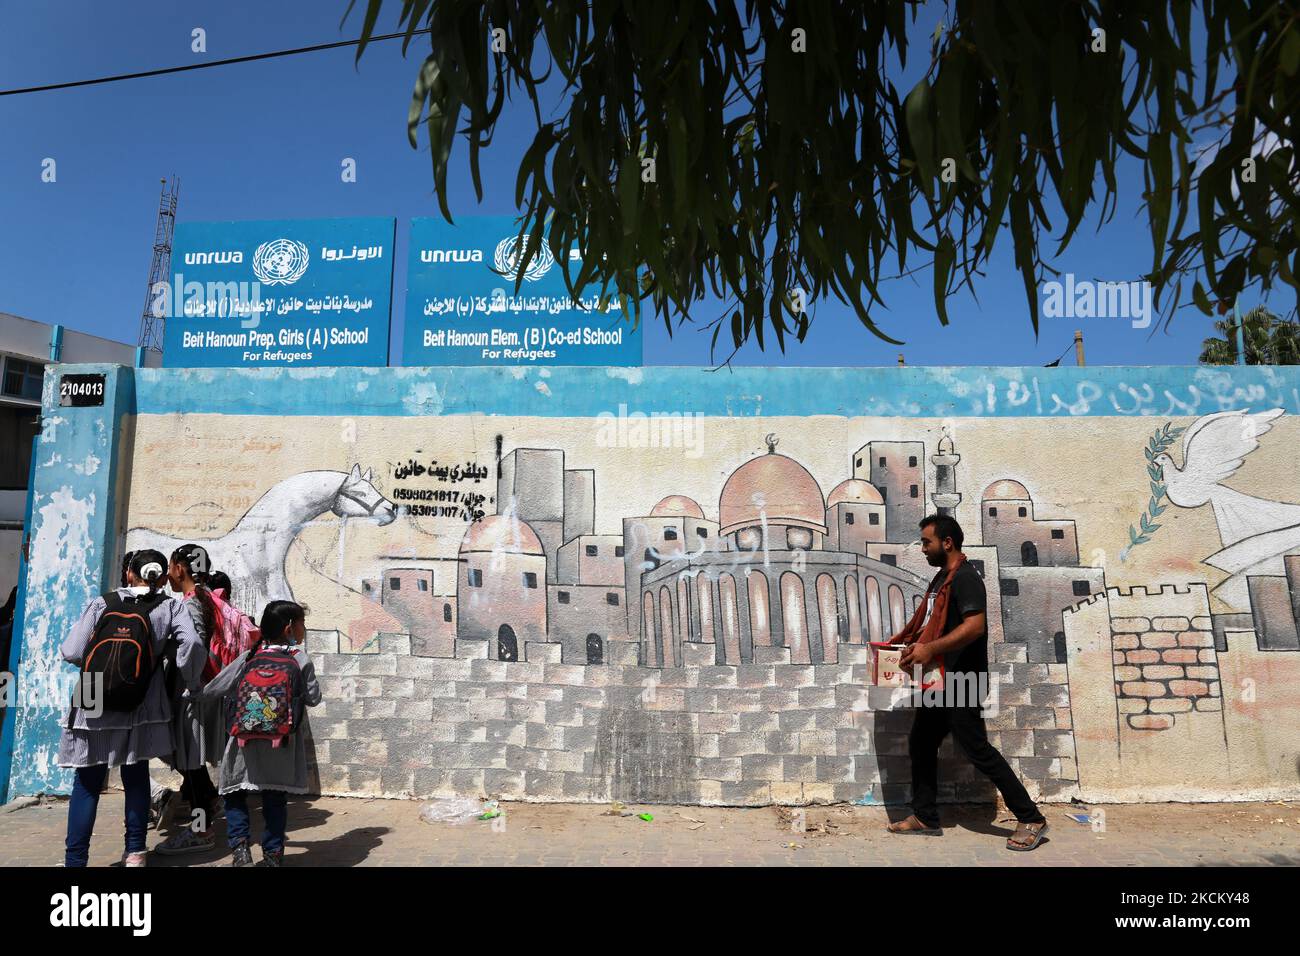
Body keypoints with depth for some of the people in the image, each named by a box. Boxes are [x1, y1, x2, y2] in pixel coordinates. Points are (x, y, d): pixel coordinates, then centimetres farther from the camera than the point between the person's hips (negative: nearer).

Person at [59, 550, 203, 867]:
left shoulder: (102, 603, -1)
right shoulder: (170, 607, -2)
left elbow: (71, 652, -6)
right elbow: (191, 643, -17)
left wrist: (99, 663, 15)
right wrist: (190, 681, -2)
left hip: (94, 707, 0)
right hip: (142, 708, 1)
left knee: (87, 782, 8)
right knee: (136, 776, 15)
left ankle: (75, 859, 9)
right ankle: (135, 852, 21)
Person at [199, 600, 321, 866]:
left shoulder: (248, 657, 0)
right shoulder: (301, 660, -6)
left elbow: (212, 691, 3)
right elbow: (313, 699, -1)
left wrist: (202, 699, 25)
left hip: (246, 740, 1)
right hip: (281, 745, -1)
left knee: (234, 794, 17)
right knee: (275, 799, 11)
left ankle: (239, 846, 4)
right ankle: (273, 853, 14)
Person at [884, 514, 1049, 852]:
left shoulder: (965, 578, -16)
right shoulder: (941, 578, 15)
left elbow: (975, 626, -28)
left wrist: (930, 649, -30)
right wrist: (911, 644, 15)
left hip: (961, 680, -10)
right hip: (941, 680, 10)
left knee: (978, 750, -6)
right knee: (920, 744, 13)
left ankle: (1032, 820, 6)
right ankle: (924, 818, 23)